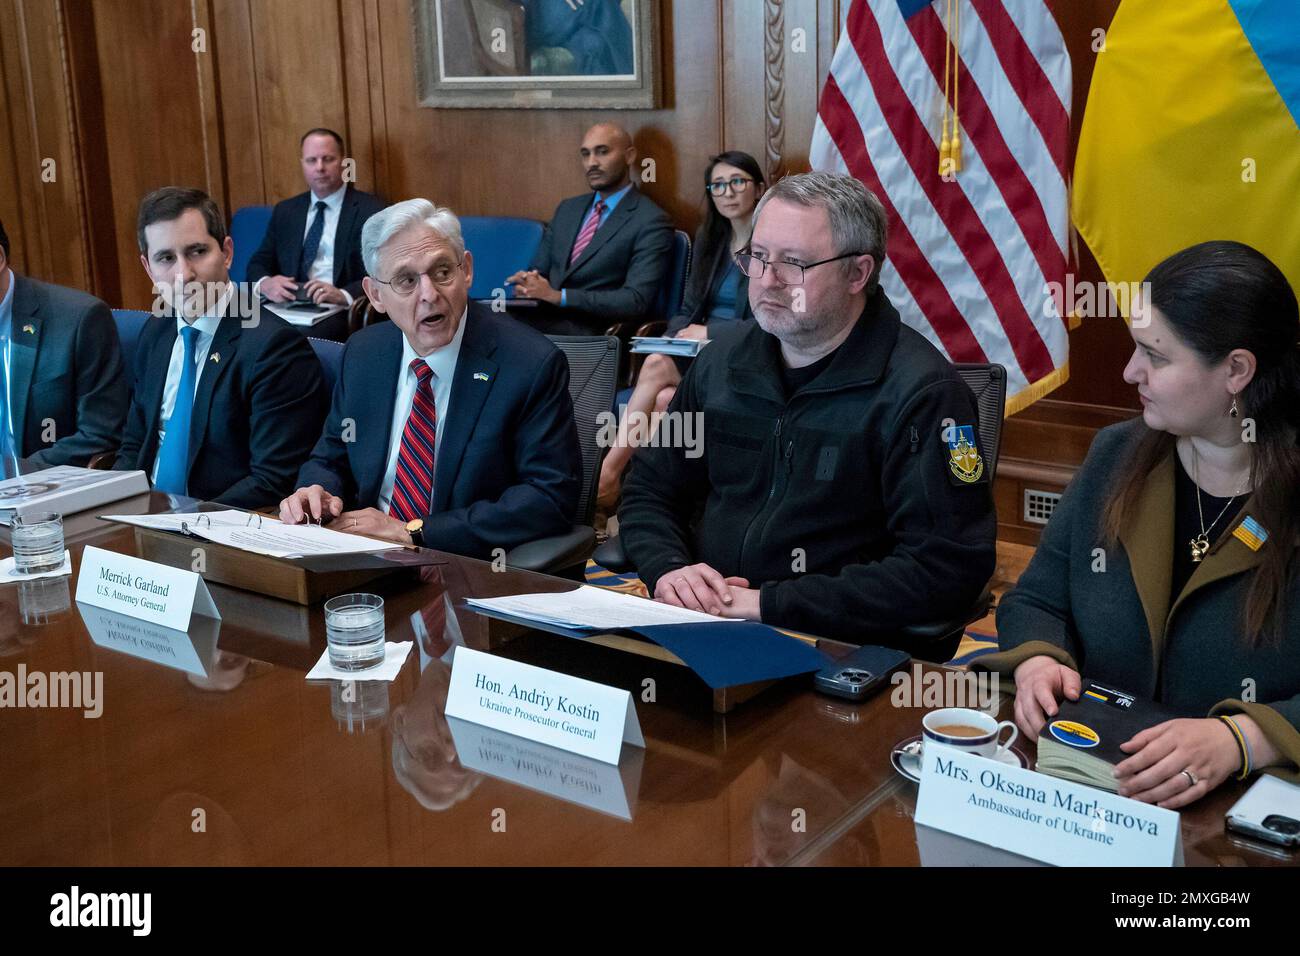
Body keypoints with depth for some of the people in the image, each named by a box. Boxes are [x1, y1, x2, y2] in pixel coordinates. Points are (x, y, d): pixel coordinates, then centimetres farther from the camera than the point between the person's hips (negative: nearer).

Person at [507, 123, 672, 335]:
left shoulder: (651, 222, -2)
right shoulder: (567, 209, 21)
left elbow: (636, 301, -13)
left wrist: (559, 296, -18)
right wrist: (526, 282, -4)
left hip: (590, 333, -6)